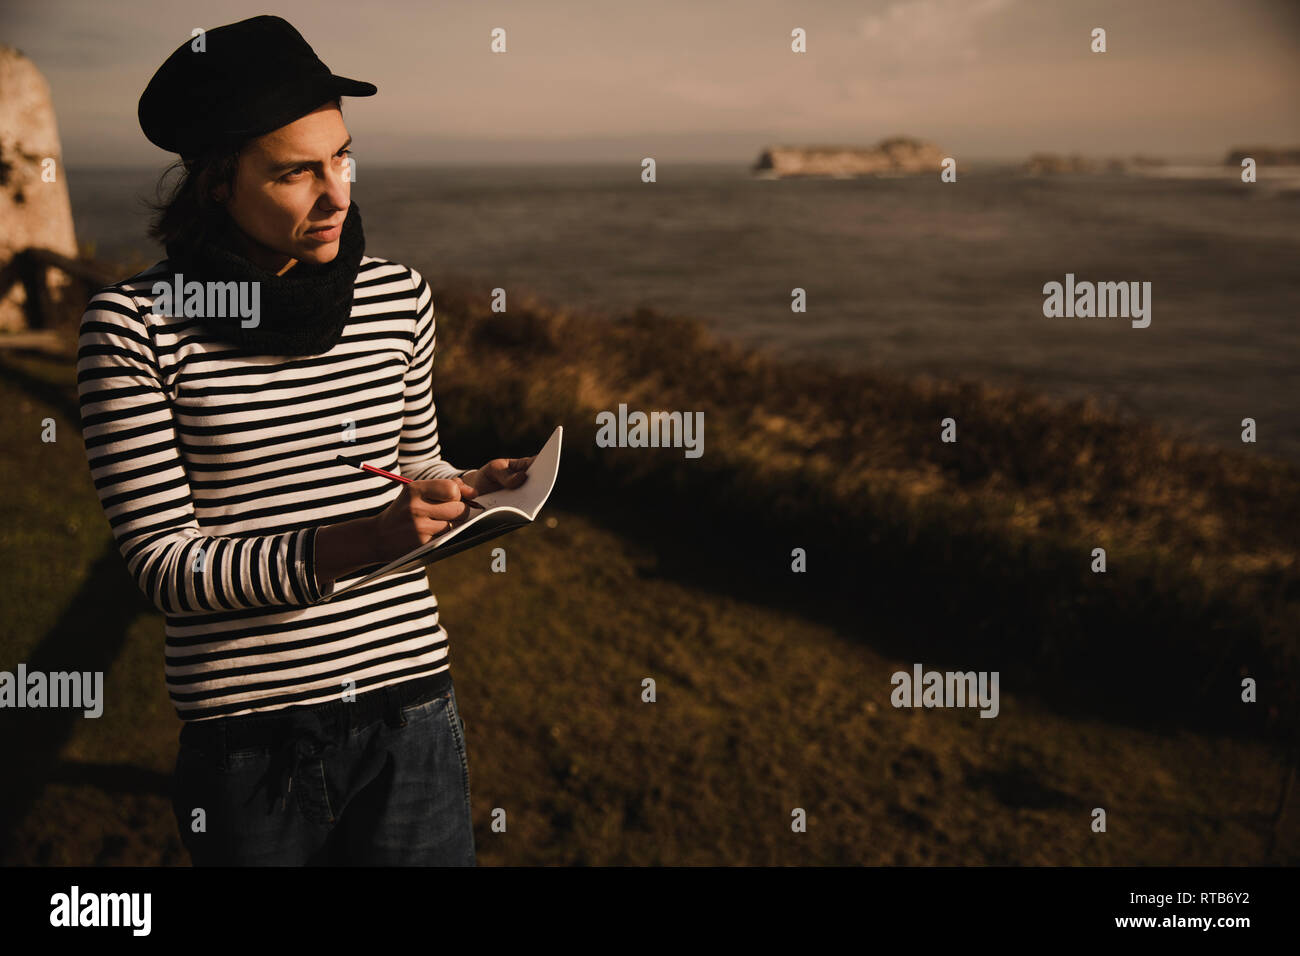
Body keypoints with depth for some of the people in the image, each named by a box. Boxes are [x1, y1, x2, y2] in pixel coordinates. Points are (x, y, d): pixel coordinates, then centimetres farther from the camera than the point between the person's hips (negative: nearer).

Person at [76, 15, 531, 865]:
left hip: (409, 707, 3)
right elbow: (165, 563, -10)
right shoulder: (136, 324, -8)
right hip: (246, 735, -2)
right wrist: (347, 547, -23)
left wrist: (467, 490, -4)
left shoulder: (398, 296, 4)